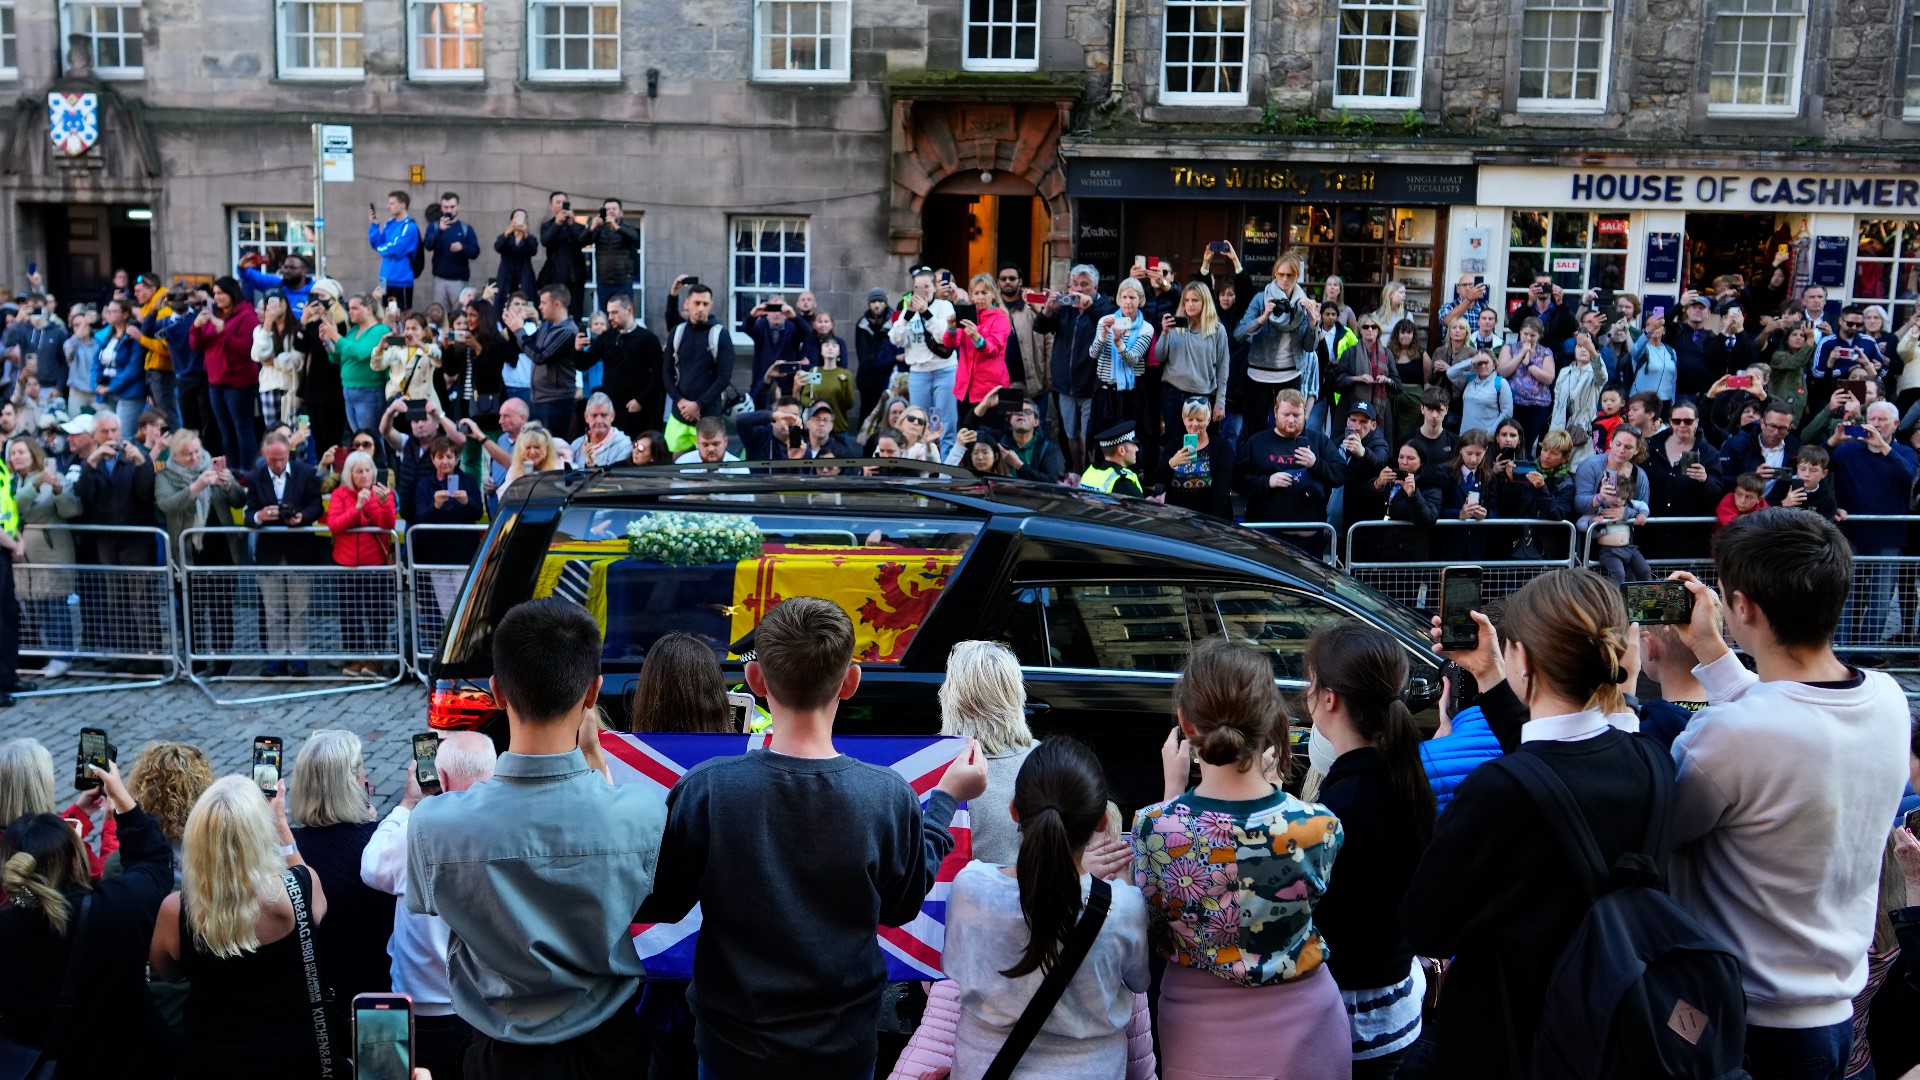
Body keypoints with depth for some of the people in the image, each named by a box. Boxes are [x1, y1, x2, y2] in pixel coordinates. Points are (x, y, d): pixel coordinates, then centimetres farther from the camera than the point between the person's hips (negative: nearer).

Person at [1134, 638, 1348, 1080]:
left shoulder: (1153, 828, -24)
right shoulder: (1321, 826, -23)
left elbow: (1152, 929, -4)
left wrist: (1172, 790, -5)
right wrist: (1270, 782, -2)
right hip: (1300, 1032, 0)